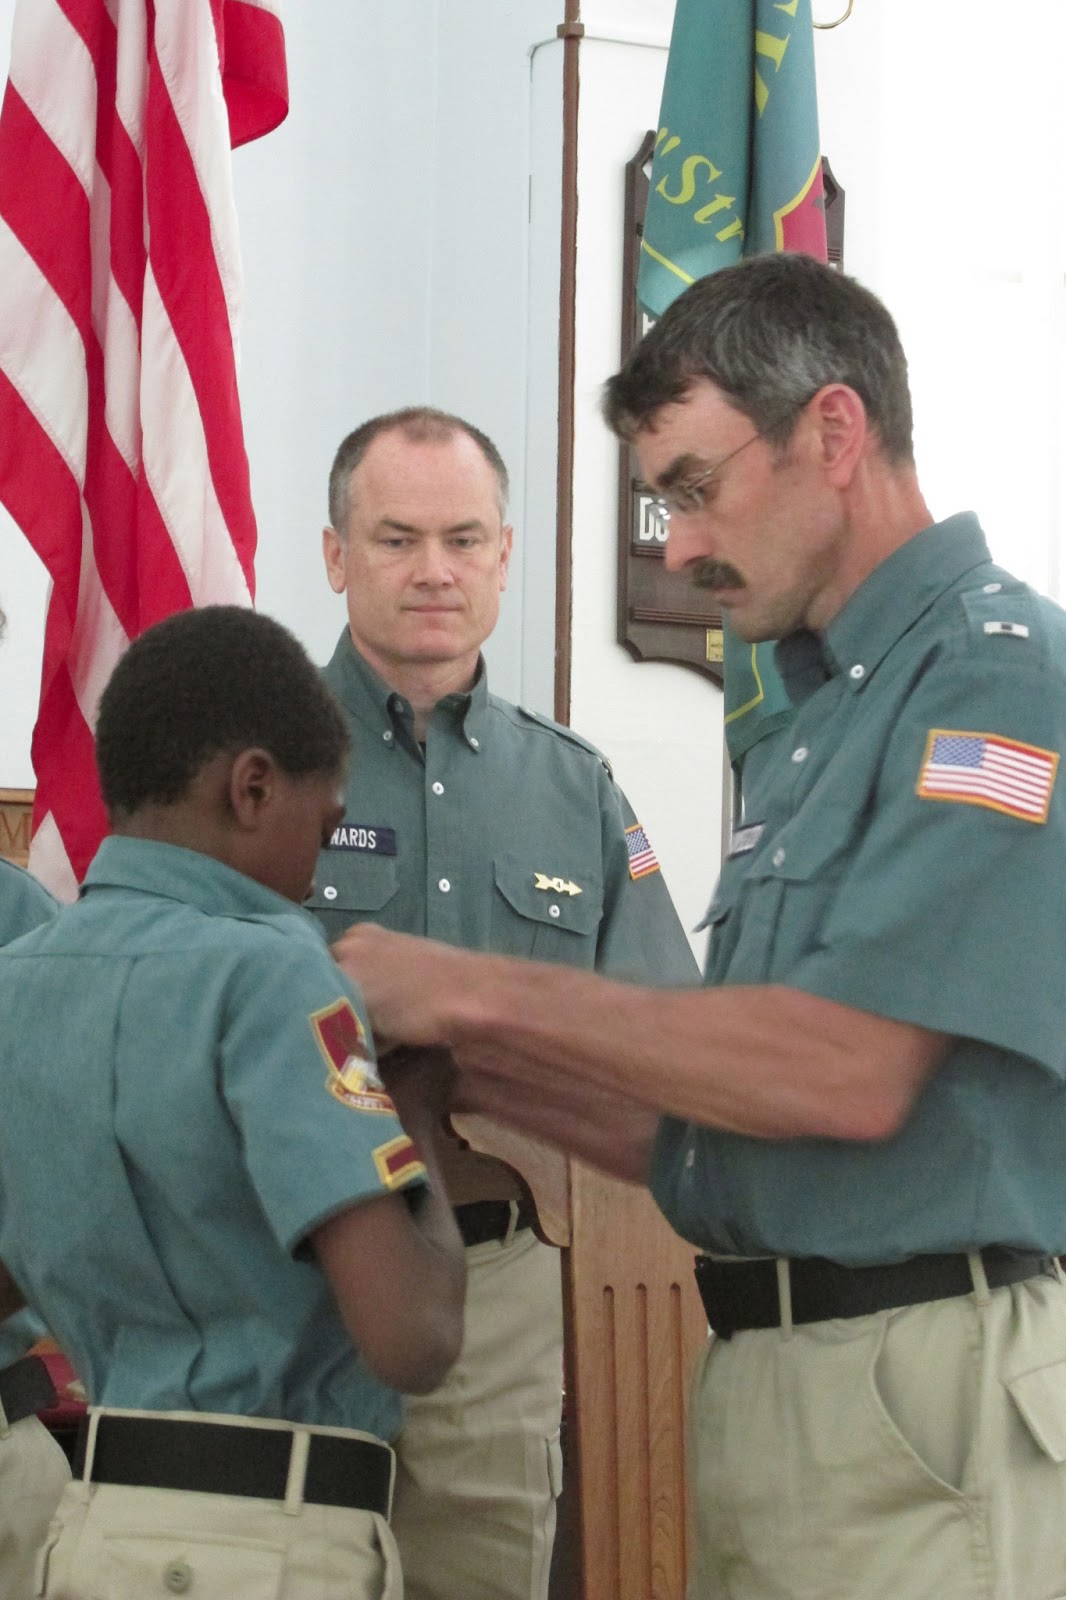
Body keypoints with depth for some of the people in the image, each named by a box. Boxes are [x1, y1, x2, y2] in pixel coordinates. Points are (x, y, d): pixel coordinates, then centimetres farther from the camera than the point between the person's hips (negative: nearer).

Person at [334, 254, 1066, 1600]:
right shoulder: (822, 716, 20)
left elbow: (847, 1073, -21)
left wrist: (484, 993, -12)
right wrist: (475, 1076, 9)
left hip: (925, 1400, -8)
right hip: (760, 1378, 9)